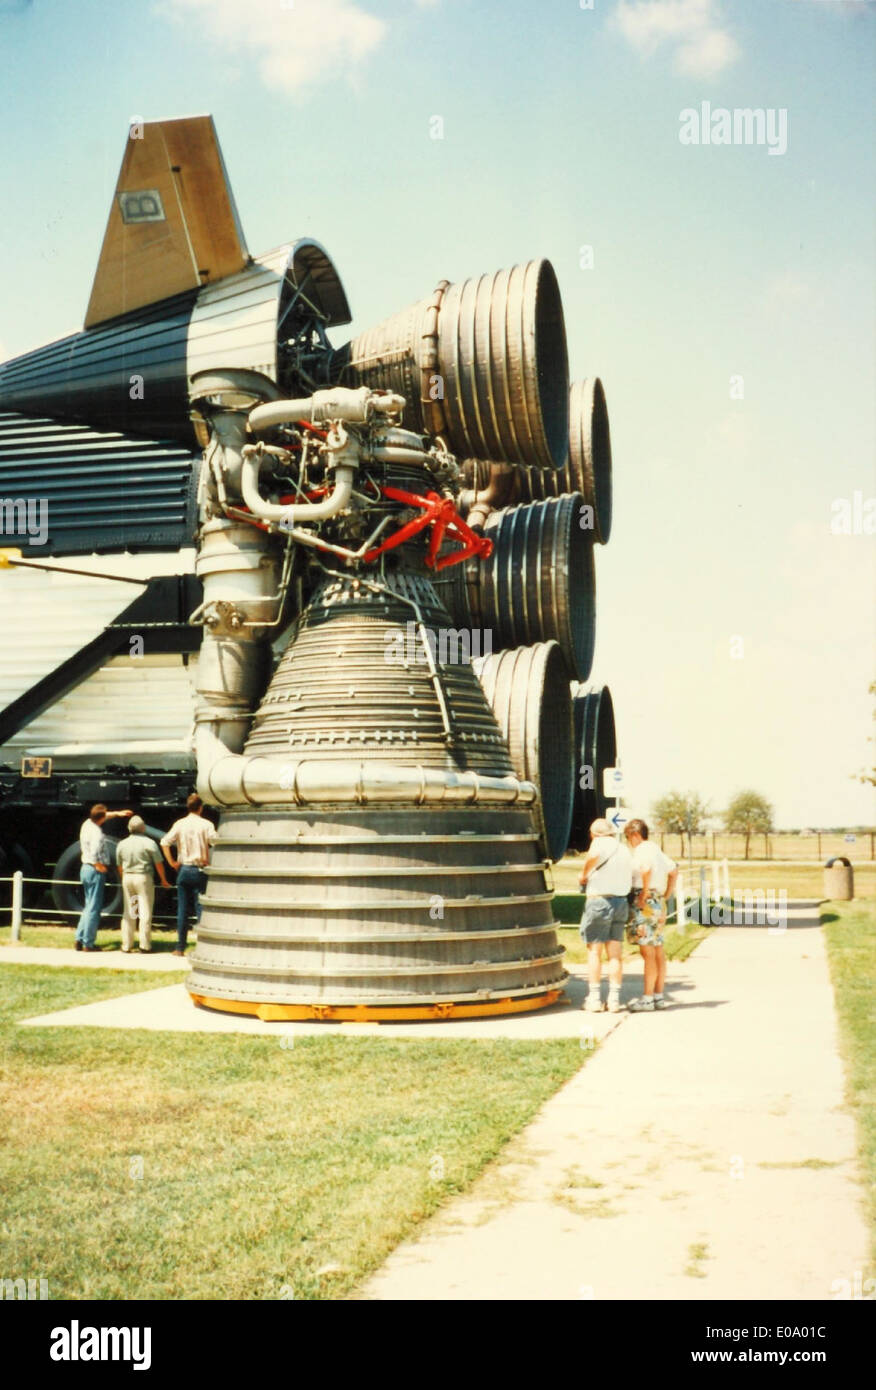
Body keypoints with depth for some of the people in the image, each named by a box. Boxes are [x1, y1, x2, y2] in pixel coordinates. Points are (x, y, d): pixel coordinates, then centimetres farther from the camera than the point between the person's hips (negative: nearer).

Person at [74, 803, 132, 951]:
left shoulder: (86, 824, 4)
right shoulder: (97, 834, -22)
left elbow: (104, 817, 25)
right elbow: (94, 854, -30)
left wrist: (117, 813, 25)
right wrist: (99, 865, -14)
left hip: (85, 869, 9)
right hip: (95, 872, -9)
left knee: (89, 906, 19)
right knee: (94, 908, -2)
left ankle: (79, 939, 18)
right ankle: (88, 944, 3)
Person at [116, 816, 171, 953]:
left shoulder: (122, 844, 3)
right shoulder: (149, 843, -10)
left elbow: (120, 866, 11)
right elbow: (159, 864, -6)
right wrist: (164, 880, 7)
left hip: (127, 878, 4)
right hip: (144, 878, -4)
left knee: (128, 913, 12)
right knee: (145, 912, 0)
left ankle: (126, 945, 13)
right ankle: (144, 946, -1)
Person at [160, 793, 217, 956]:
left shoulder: (179, 824, 2)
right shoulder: (206, 824, -6)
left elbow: (165, 842, -5)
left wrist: (172, 862, 2)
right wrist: (209, 861, -4)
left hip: (183, 869, 2)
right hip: (200, 870, -2)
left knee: (182, 910, 8)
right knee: (200, 909, 1)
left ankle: (180, 948, 11)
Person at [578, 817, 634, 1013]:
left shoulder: (600, 843, -4)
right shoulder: (625, 850, 17)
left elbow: (594, 855, -26)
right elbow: (631, 878, 10)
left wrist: (583, 873, -13)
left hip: (599, 900, -6)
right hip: (621, 901, 6)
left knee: (594, 952, 3)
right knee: (615, 954, 9)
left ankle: (594, 998, 5)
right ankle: (614, 999, 9)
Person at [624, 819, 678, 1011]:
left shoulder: (642, 850, -9)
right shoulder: (656, 849, 19)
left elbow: (646, 869, -29)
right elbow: (673, 870, 25)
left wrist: (643, 895, -20)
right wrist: (666, 895, 21)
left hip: (646, 903, -10)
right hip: (659, 902, 10)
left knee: (648, 951, -8)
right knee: (658, 951, 10)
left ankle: (647, 998, -7)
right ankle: (659, 996, 13)